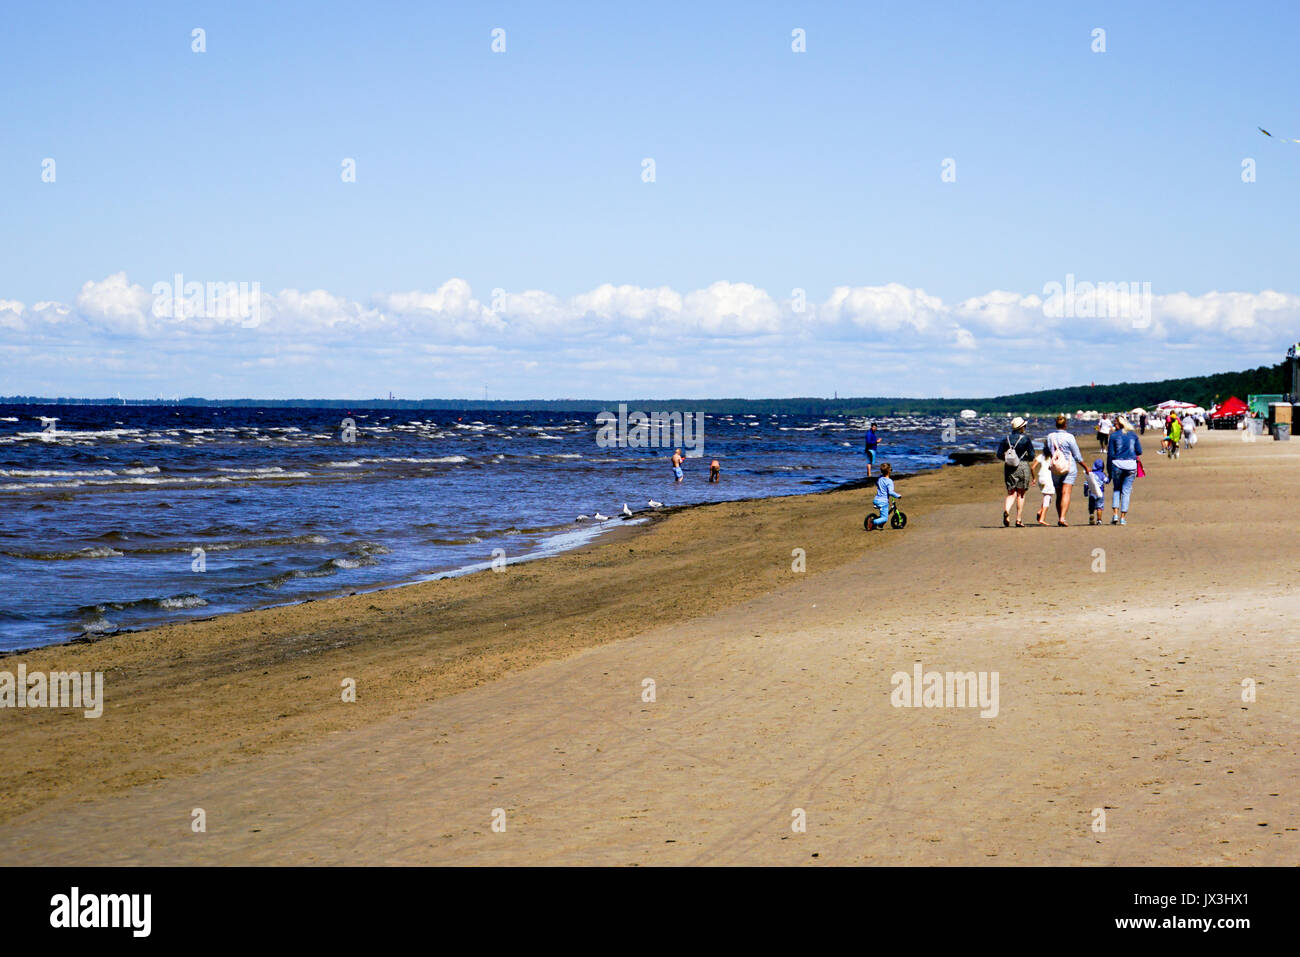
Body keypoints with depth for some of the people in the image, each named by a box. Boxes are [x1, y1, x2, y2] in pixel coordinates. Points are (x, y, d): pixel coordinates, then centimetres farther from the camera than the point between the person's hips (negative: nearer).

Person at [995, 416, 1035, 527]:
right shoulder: (1026, 439, -6)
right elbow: (1032, 456, -7)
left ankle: (1006, 511, -24)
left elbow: (999, 454, 2)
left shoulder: (1007, 438, 4)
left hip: (1009, 467, 3)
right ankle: (1018, 520, 6)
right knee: (1020, 494, 7)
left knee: (1011, 493, 6)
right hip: (1022, 466, -3)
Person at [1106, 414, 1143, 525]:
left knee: (1116, 489, 14)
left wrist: (1109, 470, 6)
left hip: (1117, 464, -1)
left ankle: (1115, 514, -1)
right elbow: (1139, 452, 6)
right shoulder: (1133, 435, 5)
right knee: (1126, 491, 6)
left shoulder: (1114, 436, 0)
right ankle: (1123, 518, 3)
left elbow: (1110, 454, 0)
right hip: (1130, 465, 1)